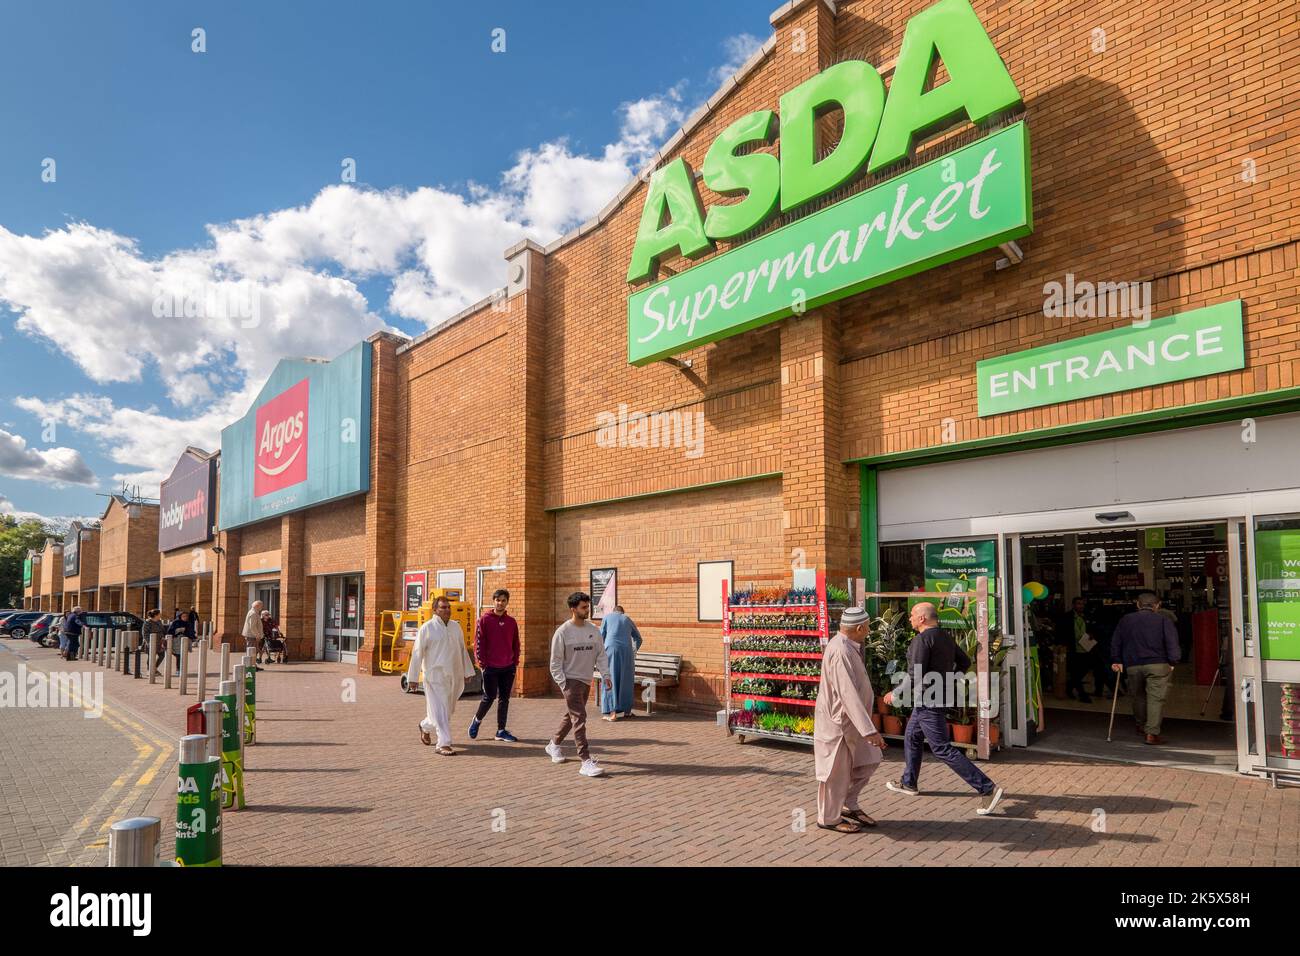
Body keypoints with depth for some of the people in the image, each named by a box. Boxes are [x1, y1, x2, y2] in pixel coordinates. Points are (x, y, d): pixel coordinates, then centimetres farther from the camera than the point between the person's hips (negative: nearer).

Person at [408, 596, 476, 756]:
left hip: (454, 676, 6)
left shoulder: (456, 626, 9)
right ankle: (444, 745, -5)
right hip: (435, 676, -6)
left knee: (448, 708, 15)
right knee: (440, 710, -8)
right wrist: (413, 677, -7)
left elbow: (463, 650, 16)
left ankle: (425, 727, 40)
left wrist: (467, 671, 16)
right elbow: (417, 653, -6)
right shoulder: (427, 628, -6)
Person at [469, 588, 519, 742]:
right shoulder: (484, 620, -3)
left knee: (504, 699, 7)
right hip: (490, 667, -4)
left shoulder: (511, 622, 8)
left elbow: (515, 644, 13)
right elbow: (479, 641, -5)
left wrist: (515, 662, 7)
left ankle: (501, 731, 15)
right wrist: (481, 660, -11)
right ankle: (476, 721, 24)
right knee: (489, 697, 0)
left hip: (508, 667, 4)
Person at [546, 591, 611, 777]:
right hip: (570, 680, -6)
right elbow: (555, 662, -7)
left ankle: (554, 744, 42)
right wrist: (563, 684, -12)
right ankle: (586, 761, -17)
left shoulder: (593, 630, 5)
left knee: (571, 716, 19)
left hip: (586, 681, 6)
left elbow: (601, 654, 9)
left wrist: (605, 674, -4)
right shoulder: (563, 632, -10)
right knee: (579, 718, -14)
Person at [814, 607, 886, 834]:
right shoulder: (840, 651, -26)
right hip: (837, 721, -10)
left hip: (849, 719, 10)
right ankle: (829, 818, 19)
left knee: (868, 760, 13)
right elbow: (848, 694, -33)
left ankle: (848, 805, 27)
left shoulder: (847, 646, 7)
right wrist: (870, 730, -35)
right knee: (837, 771, 3)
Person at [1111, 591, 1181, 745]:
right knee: (1156, 698, -4)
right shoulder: (1163, 620, 3)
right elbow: (1172, 643, -7)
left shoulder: (1125, 620, 12)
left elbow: (1115, 643, 12)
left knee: (1138, 696, 19)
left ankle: (1141, 726, 34)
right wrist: (1173, 662, -3)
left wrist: (1117, 661, 13)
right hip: (1157, 664, -3)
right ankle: (1152, 733, -11)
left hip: (1132, 665, 3)